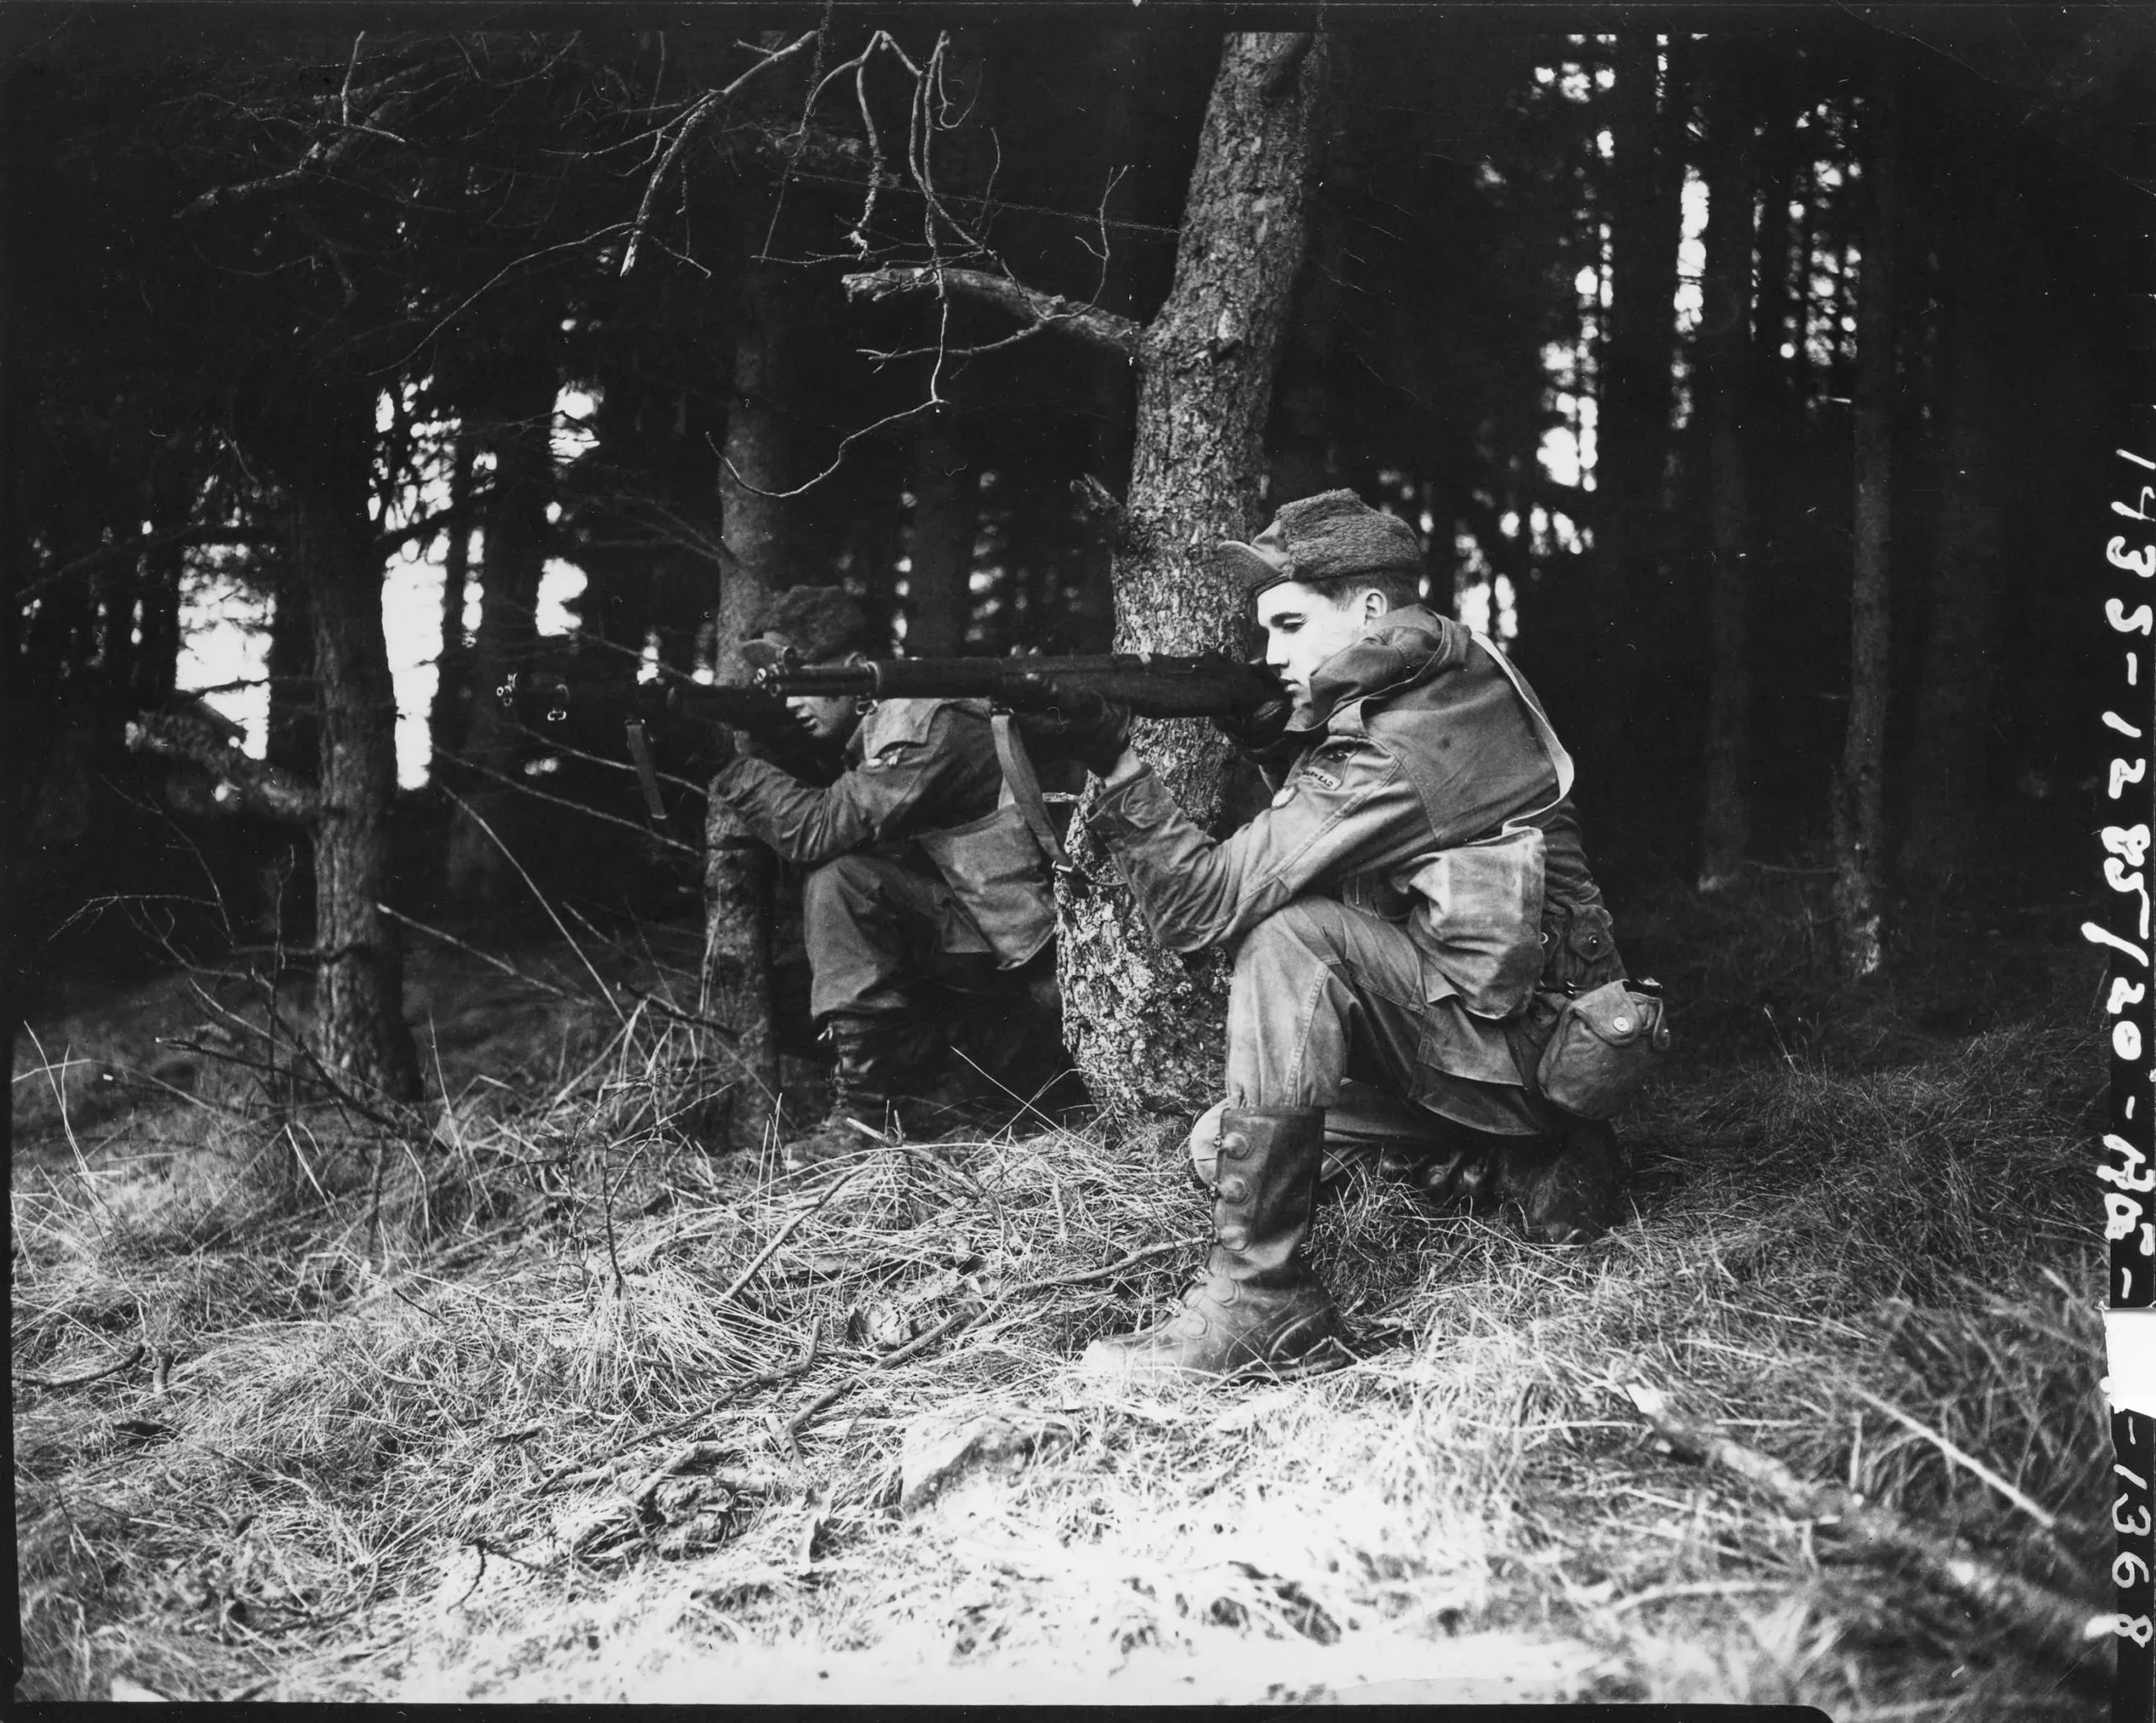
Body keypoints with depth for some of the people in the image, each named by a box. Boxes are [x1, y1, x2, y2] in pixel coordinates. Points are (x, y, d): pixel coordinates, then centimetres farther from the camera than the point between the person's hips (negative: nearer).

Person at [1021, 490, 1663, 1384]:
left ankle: (1259, 1301, -28)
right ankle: (1531, 1165, 13)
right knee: (1218, 1147, 9)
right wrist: (1268, 737, 1)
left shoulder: (1399, 751, -23)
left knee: (1295, 939, -31)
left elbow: (1206, 901, -25)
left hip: (1532, 1040, -10)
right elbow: (1315, 827, 17)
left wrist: (1112, 760, -27)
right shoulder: (1449, 686, 5)